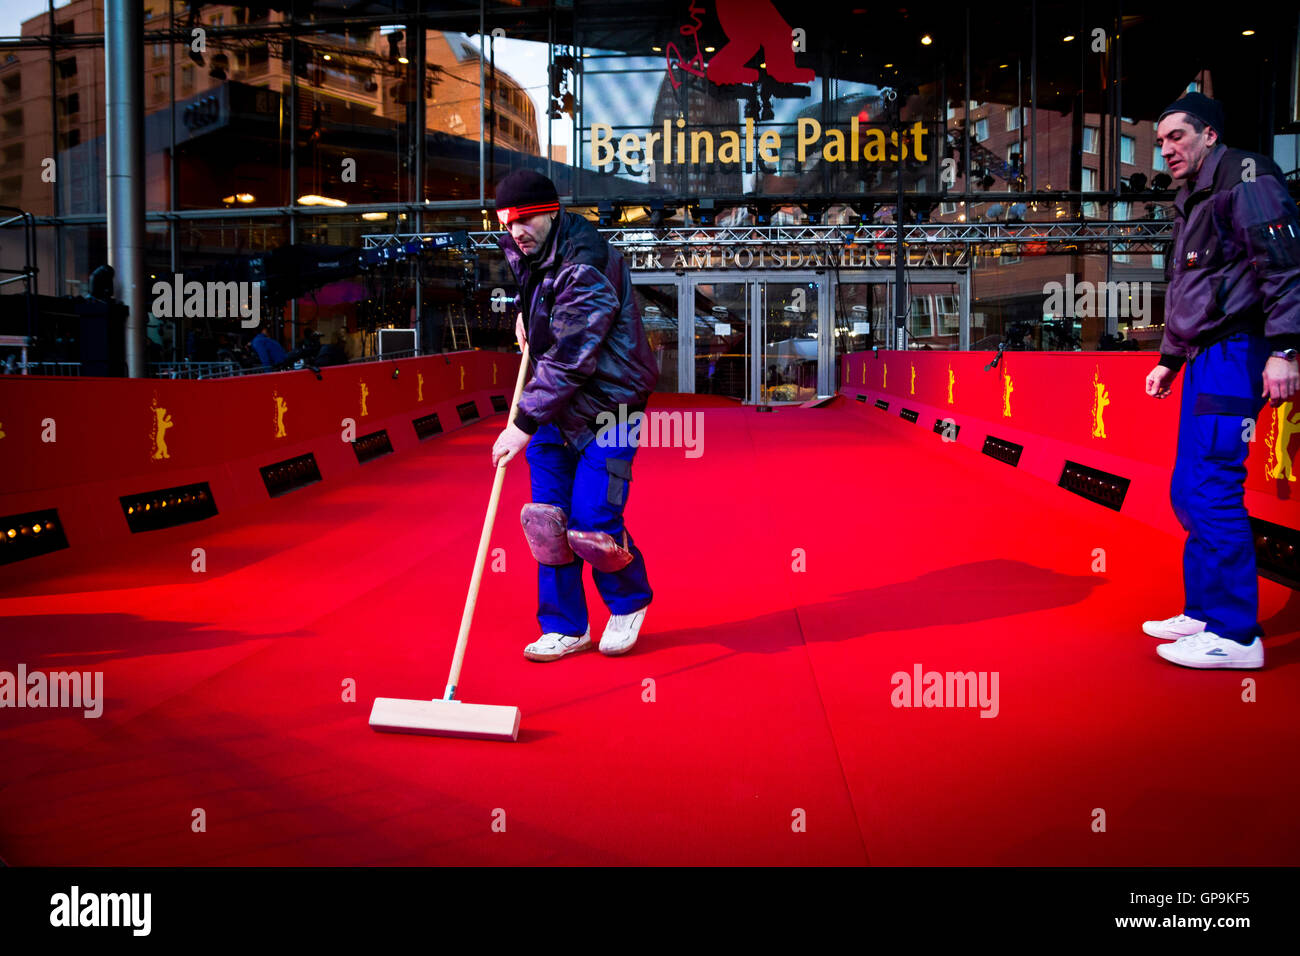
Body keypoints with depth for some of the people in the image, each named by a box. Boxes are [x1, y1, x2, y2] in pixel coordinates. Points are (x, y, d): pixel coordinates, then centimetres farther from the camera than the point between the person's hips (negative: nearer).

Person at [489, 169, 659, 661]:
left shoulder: (585, 268, -26)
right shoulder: (523, 248, 2)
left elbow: (568, 361, -28)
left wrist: (523, 424, -26)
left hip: (608, 403, -8)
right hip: (555, 400, 8)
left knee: (593, 522, -11)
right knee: (547, 518, 3)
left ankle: (629, 601, 20)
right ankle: (565, 627, 15)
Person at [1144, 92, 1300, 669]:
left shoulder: (1245, 176, -6)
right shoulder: (1192, 201, 23)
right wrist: (1169, 360, 31)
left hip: (1234, 356, -10)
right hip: (1207, 361, 10)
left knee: (1208, 491, -13)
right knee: (1189, 492, 12)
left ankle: (1236, 635, -7)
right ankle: (1204, 613, 23)